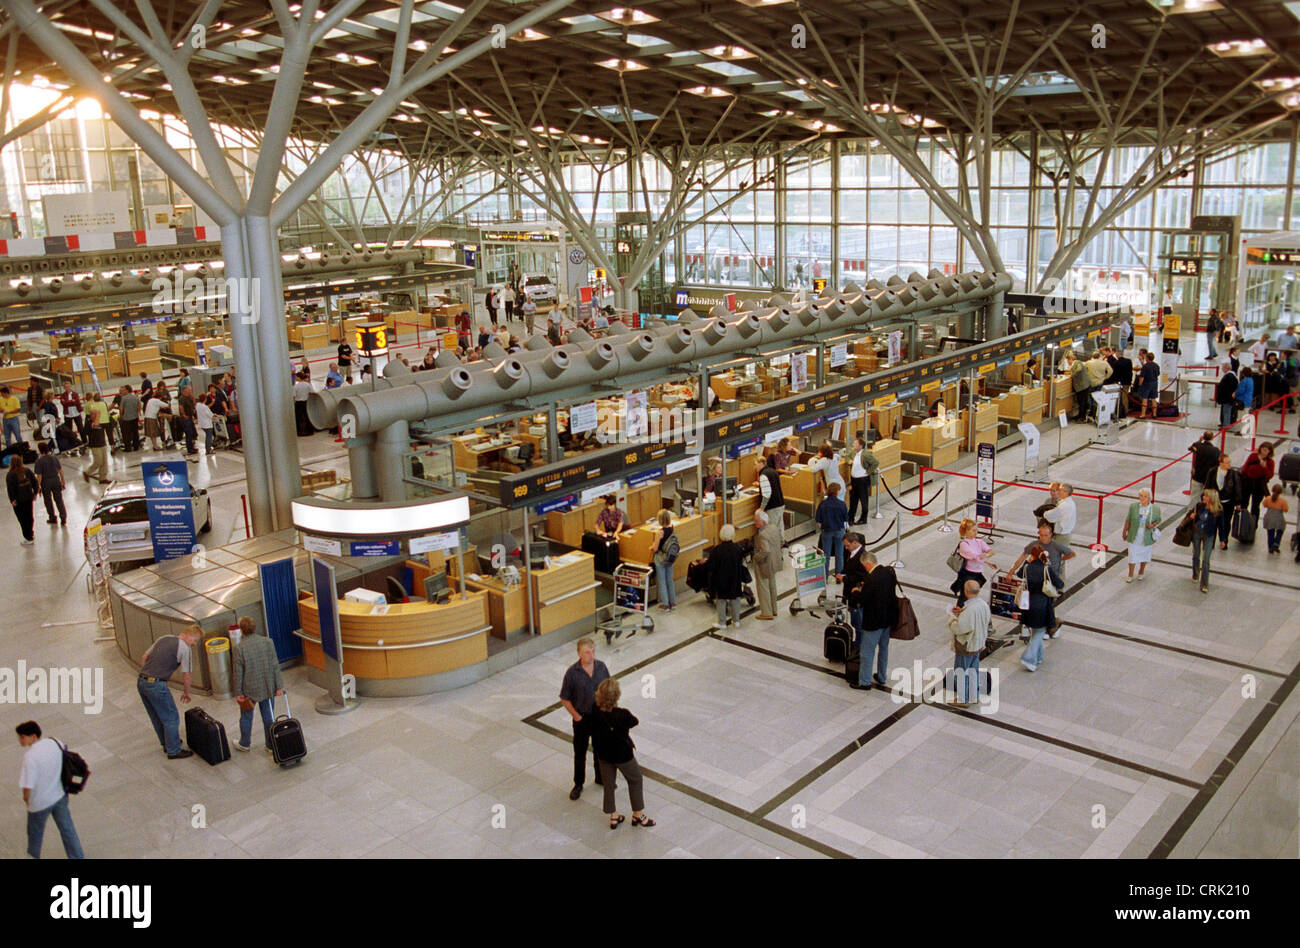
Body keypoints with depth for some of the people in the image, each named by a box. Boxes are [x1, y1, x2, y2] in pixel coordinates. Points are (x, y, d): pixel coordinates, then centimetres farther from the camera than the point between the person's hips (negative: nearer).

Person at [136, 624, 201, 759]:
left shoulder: (163, 638, 15)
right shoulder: (185, 648, -8)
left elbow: (145, 657, 19)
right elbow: (185, 675, -3)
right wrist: (186, 693, 12)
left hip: (141, 681, 8)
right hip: (156, 685, -8)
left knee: (157, 717, 23)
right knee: (171, 718, 6)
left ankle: (167, 743, 40)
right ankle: (174, 751, 16)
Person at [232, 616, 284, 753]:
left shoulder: (239, 648, -18)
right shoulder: (268, 642, -10)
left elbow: (238, 673, -12)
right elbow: (275, 666, -6)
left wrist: (238, 692, -2)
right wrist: (278, 686, 2)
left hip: (249, 690, -2)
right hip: (268, 688, 2)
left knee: (246, 717, 19)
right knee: (268, 717, 15)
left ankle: (245, 744, 36)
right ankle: (271, 745, 24)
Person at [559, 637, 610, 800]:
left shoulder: (601, 667, -8)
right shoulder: (572, 672, -18)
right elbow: (564, 699, -10)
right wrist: (576, 716, -11)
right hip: (582, 717, -3)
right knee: (580, 752, 10)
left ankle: (601, 778, 39)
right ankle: (578, 784, 27)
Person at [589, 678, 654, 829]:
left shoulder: (595, 711, -21)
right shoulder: (622, 715, -32)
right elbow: (635, 722, -11)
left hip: (602, 753, 4)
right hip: (622, 754, -4)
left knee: (608, 783, 21)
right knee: (635, 780, 20)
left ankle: (613, 817, 34)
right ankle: (638, 815, 32)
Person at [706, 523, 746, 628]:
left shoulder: (716, 550, -18)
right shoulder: (737, 548, -11)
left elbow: (712, 569, -11)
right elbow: (742, 565, -1)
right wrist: (742, 581, 11)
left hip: (721, 580, -2)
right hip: (735, 579, 2)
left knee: (721, 600, 11)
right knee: (735, 599, 16)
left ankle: (722, 622, 17)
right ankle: (736, 621, 24)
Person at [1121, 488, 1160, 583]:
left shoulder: (1155, 509, -10)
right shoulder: (1133, 506, -10)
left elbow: (1158, 520, 5)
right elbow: (1128, 520, -2)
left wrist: (1153, 525, -16)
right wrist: (1125, 532, 3)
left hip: (1146, 538, 1)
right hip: (1134, 537, -1)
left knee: (1144, 555, 18)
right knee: (1132, 555, 7)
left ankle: (1141, 572, 41)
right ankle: (1130, 575, 23)